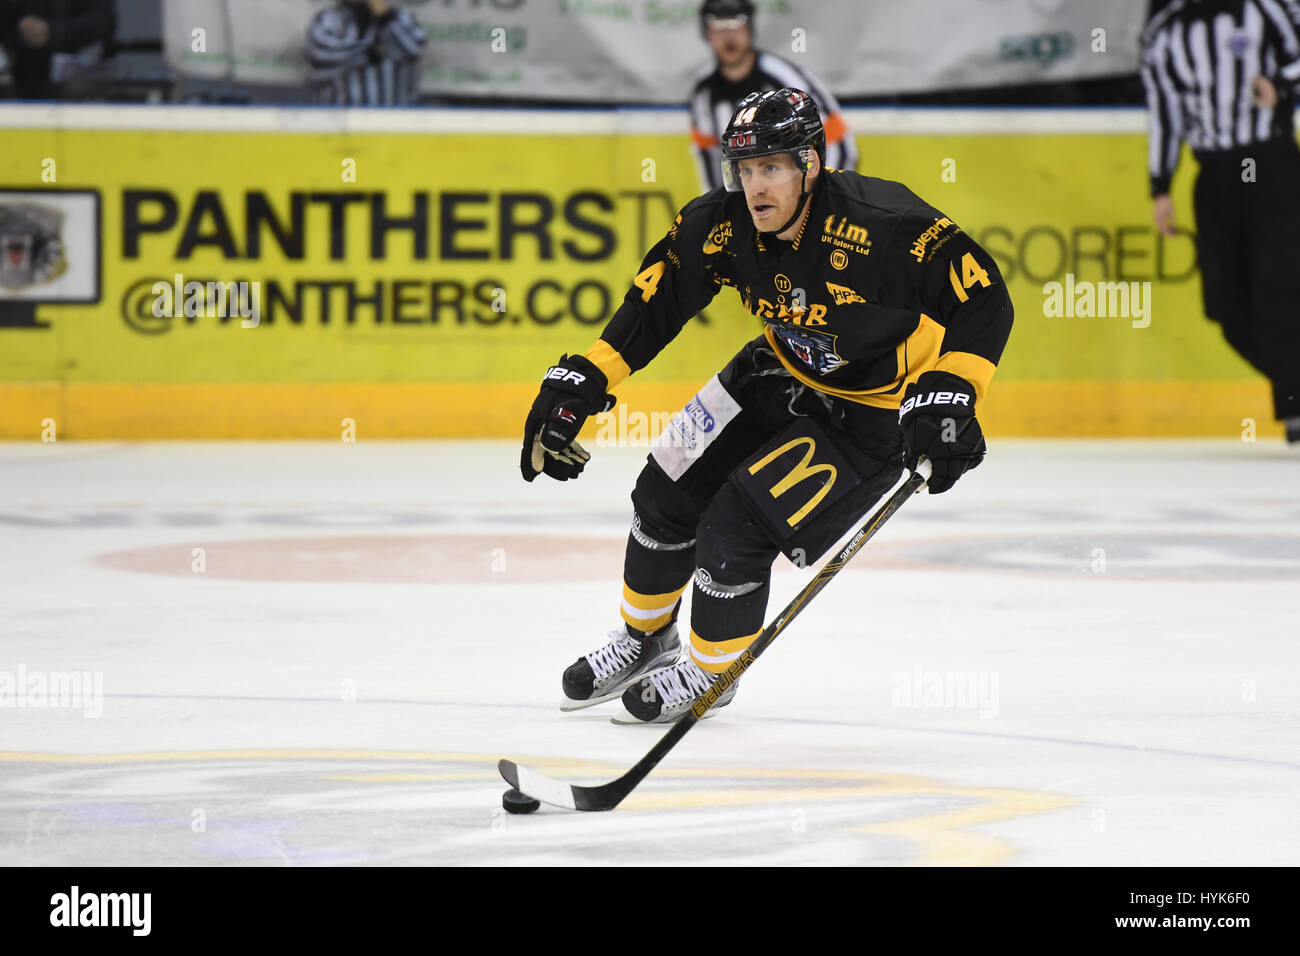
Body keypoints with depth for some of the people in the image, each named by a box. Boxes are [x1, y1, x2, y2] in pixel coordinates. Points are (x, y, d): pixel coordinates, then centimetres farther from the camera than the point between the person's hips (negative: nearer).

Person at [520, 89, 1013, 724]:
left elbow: (984, 300, -30)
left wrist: (950, 398, -39)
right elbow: (653, 302, -4)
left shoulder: (881, 227, -34)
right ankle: (644, 638, 34)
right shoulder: (722, 225, -17)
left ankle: (710, 671, 14)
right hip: (787, 373, 6)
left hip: (876, 411, -6)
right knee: (668, 490, 6)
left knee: (736, 526, -13)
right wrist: (583, 380, -12)